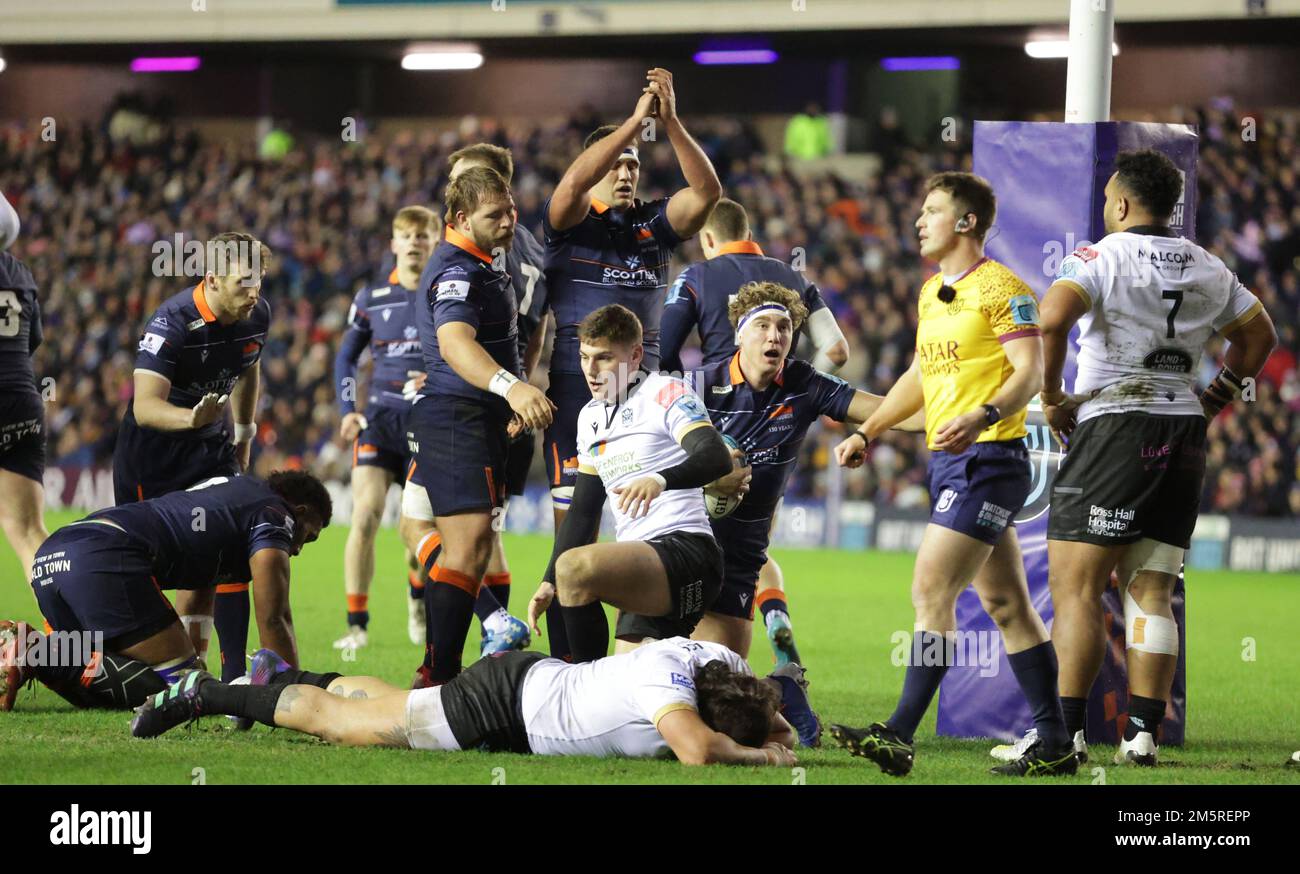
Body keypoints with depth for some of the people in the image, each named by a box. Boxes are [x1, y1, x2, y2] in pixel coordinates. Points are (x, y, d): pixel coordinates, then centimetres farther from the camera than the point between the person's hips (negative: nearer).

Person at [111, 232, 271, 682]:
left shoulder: (257, 315, -6)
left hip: (211, 447, 6)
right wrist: (192, 417, -54)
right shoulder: (172, 322, -27)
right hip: (151, 452, -6)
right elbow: (145, 405, -36)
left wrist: (244, 435, 20)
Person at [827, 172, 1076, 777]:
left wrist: (981, 417, -33)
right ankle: (1054, 745, 13)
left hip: (987, 457, -9)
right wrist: (866, 433, 21)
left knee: (930, 591, -14)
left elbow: (1031, 371, -17)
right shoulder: (931, 293, 17)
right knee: (1005, 604, 10)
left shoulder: (1001, 289, -10)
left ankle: (900, 736, -16)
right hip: (948, 460, 9)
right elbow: (920, 375, 27)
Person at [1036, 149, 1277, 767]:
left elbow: (1052, 318, -22)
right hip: (1184, 437, 6)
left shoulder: (1102, 257, -6)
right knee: (1152, 594, 8)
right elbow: (1259, 335, 24)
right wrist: (1215, 400, 23)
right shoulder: (1208, 269, 14)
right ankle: (1143, 734, 3)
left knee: (1075, 587, -4)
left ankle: (1065, 732, -10)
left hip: (1112, 427, -6)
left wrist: (1052, 397, -12)